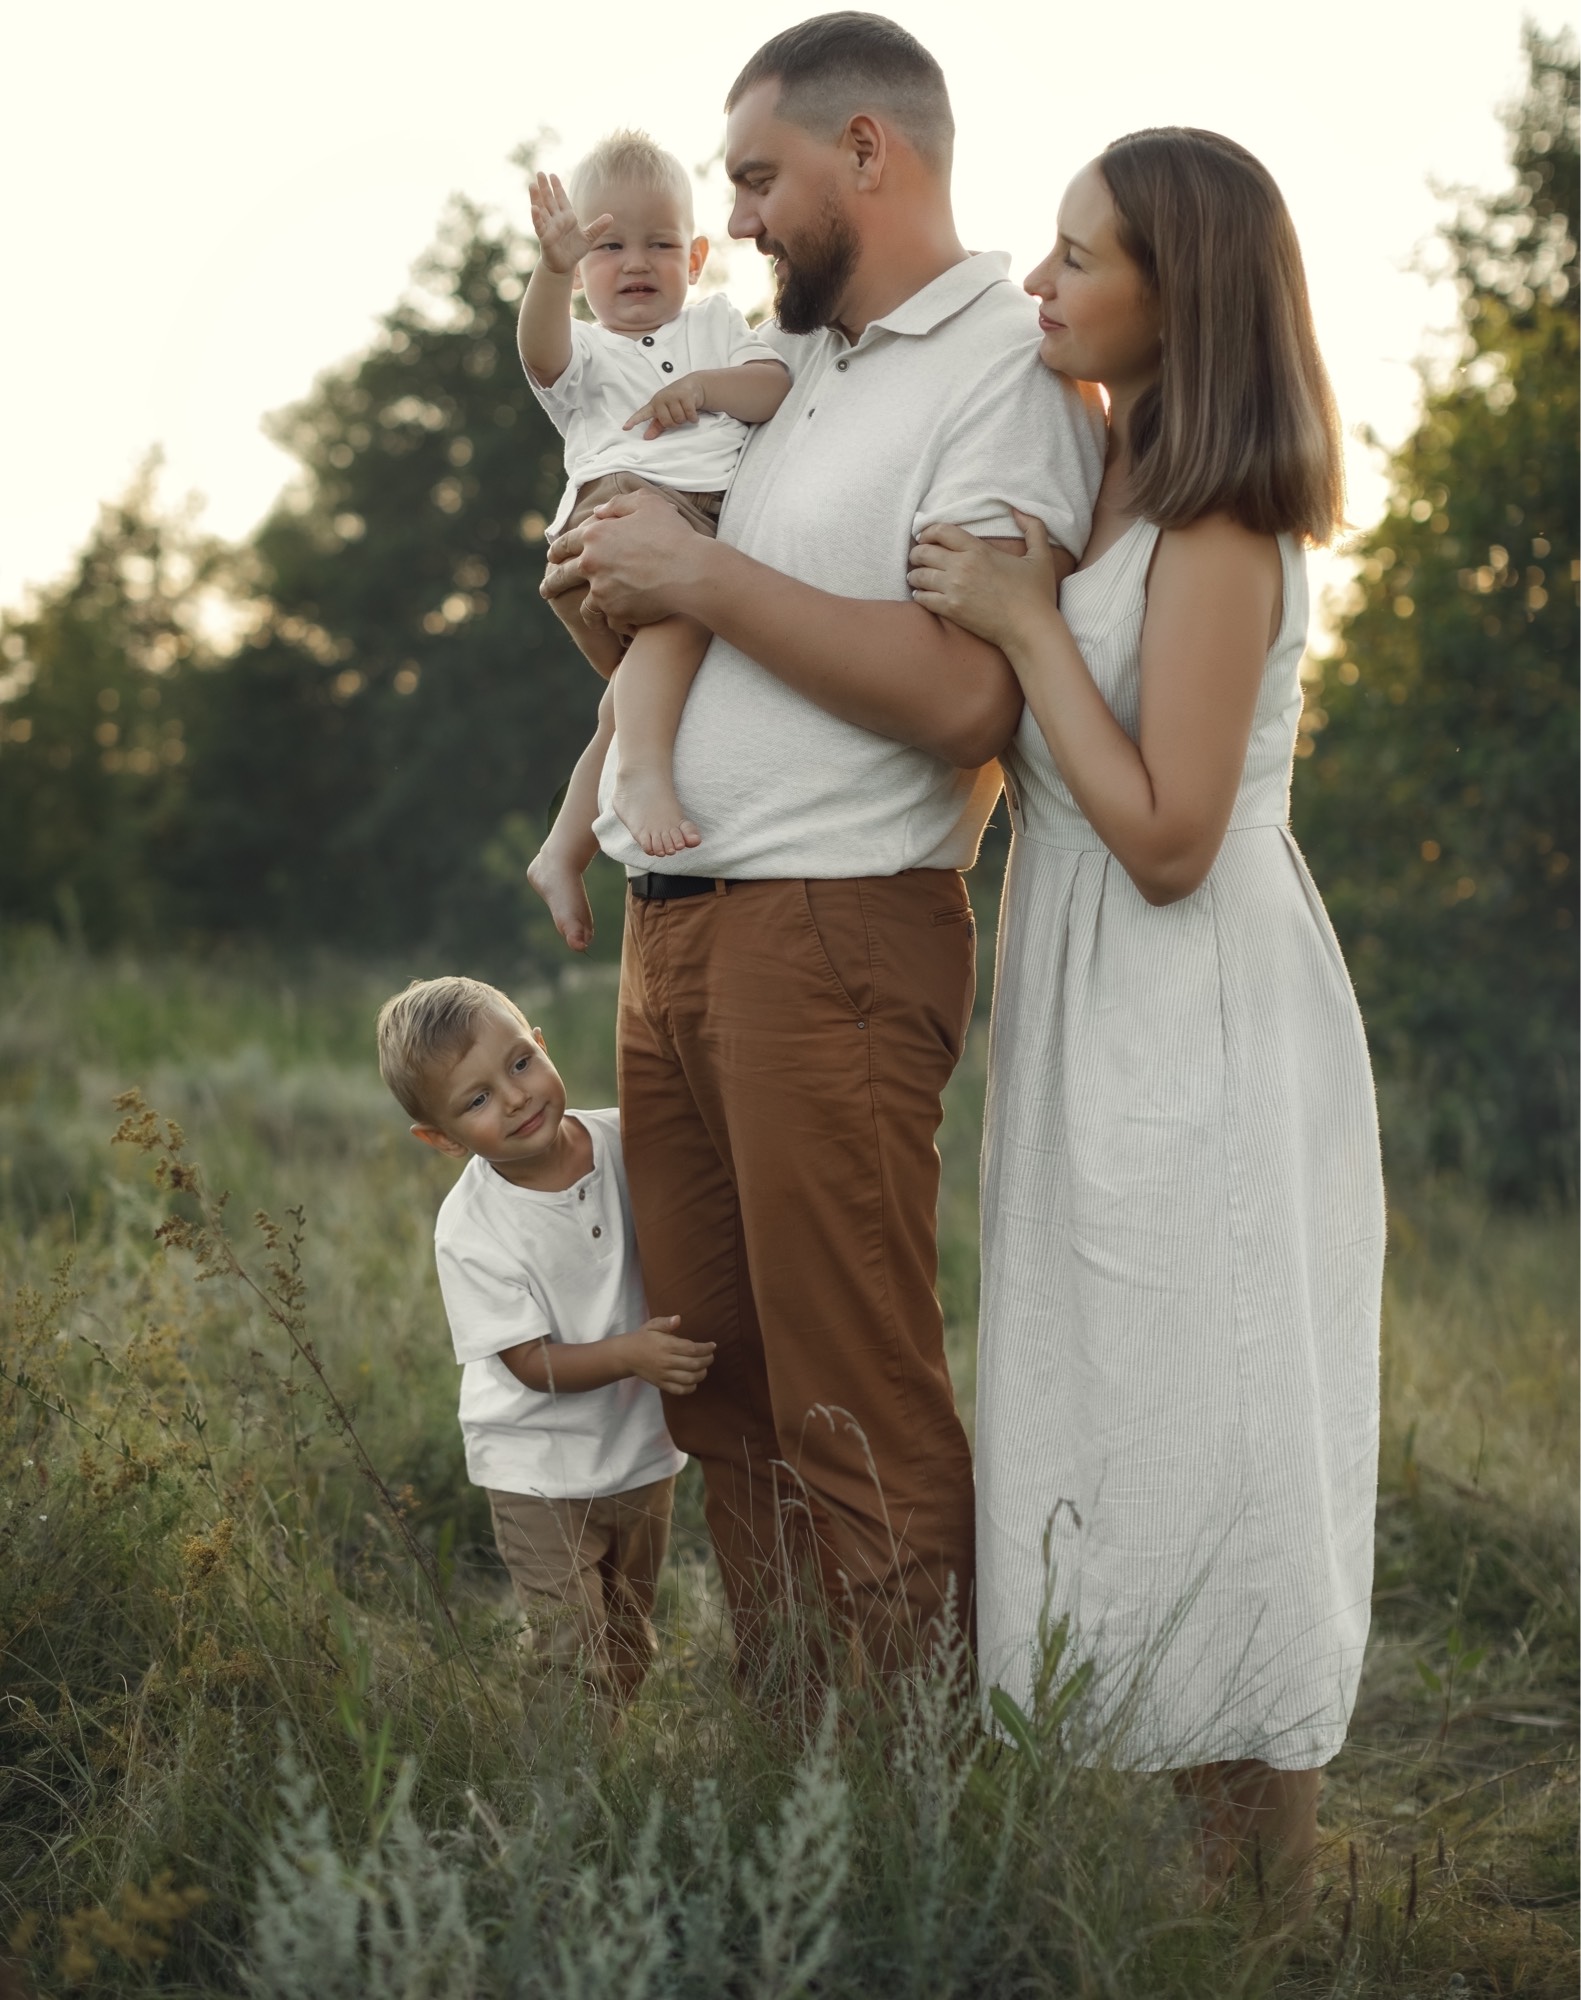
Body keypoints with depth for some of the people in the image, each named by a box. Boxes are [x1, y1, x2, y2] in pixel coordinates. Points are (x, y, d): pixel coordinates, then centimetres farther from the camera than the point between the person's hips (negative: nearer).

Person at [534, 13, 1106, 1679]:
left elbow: (963, 693, -22)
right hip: (670, 929, 9)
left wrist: (699, 575, -14)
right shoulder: (790, 369, 19)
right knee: (718, 1387, 11)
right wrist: (611, 588, 9)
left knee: (856, 1427, -7)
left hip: (832, 933, -8)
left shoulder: (1008, 374, -8)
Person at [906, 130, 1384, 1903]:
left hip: (1199, 1031, -9)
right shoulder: (1110, 487, 9)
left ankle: (1260, 1865, 9)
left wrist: (1028, 624, -19)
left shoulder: (1217, 534, -18)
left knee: (1203, 1423, -2)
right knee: (1125, 1421, 13)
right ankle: (1170, 1831, 23)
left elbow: (1167, 839, -22)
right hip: (1104, 1022, 9)